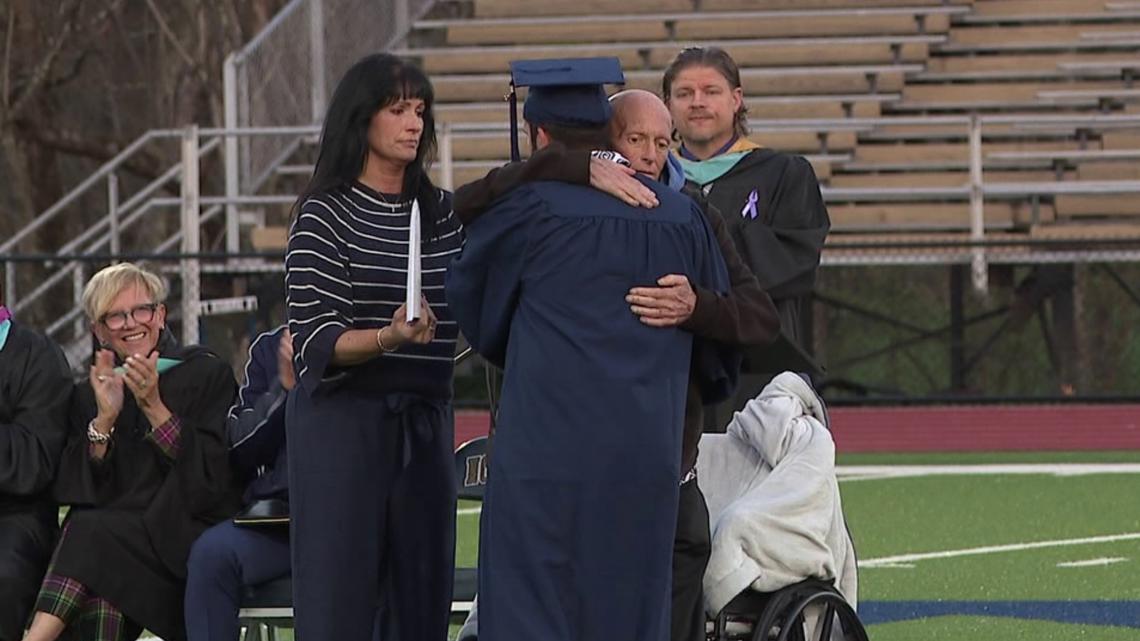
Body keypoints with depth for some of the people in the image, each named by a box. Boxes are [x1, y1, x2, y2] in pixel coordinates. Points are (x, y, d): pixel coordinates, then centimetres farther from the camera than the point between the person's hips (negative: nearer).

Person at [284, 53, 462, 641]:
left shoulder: (443, 213, 12)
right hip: (343, 419, -5)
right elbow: (317, 343, -10)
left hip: (424, 421, 5)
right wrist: (388, 338, -30)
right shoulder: (325, 215, -4)